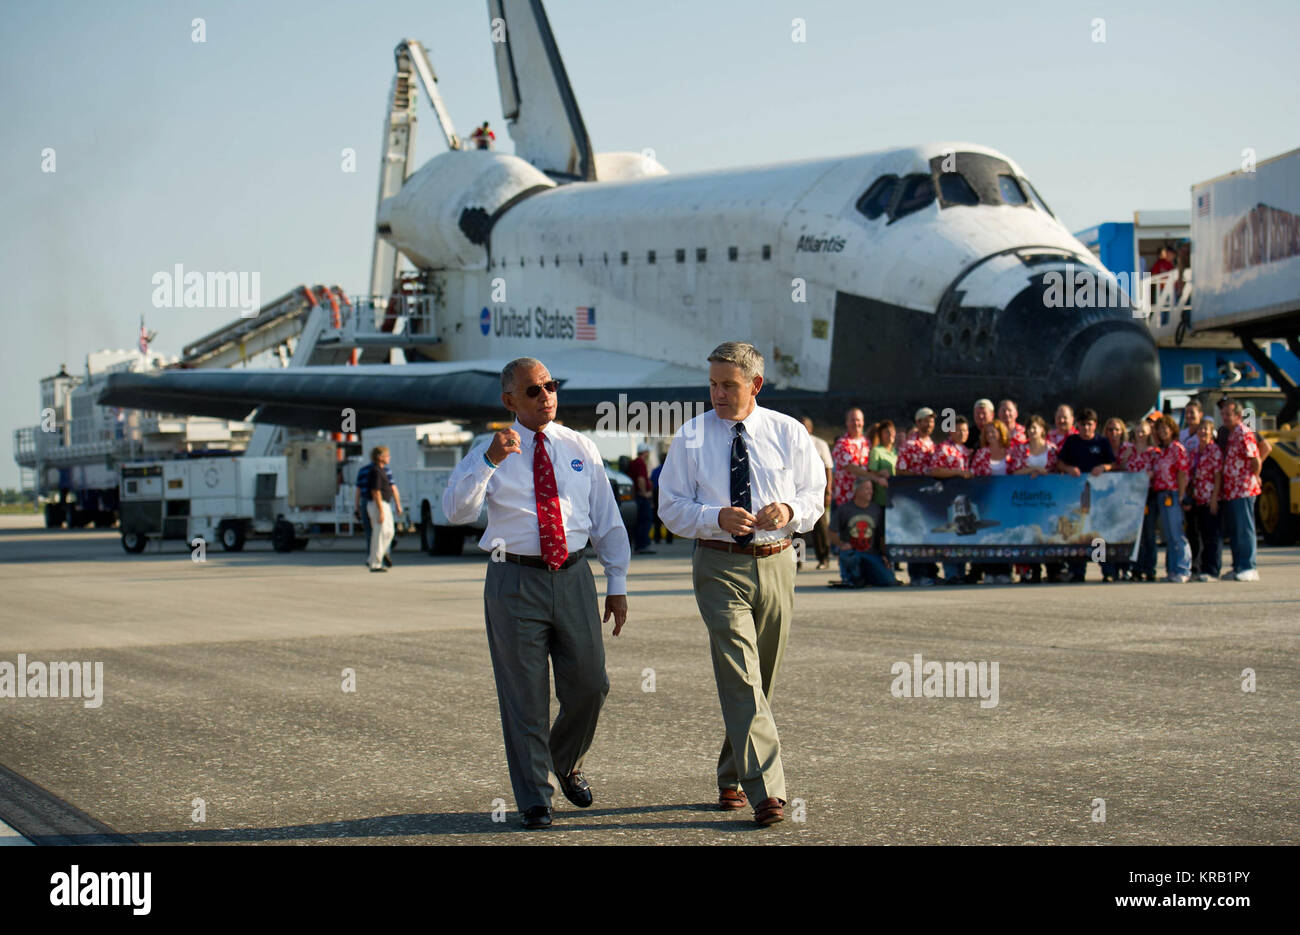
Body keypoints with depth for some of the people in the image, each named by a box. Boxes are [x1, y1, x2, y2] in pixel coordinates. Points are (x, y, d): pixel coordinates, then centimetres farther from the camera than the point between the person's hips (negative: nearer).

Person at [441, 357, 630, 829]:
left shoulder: (581, 449, 10)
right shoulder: (489, 453, 2)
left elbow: (607, 520, 13)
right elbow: (456, 511, -14)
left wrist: (617, 584, 8)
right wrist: (490, 461, -27)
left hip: (573, 577, 3)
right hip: (515, 580, -3)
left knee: (588, 684, 5)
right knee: (524, 695, 1)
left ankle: (567, 762, 34)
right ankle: (534, 798, 12)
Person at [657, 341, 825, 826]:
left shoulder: (789, 433, 4)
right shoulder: (690, 438, 1)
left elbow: (815, 494, 9)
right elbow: (672, 508, 1)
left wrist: (791, 510, -14)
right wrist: (718, 517, -18)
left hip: (775, 564, 3)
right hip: (719, 565, -3)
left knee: (762, 680, 11)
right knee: (740, 678, -15)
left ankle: (731, 777, 29)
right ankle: (767, 790, -20)